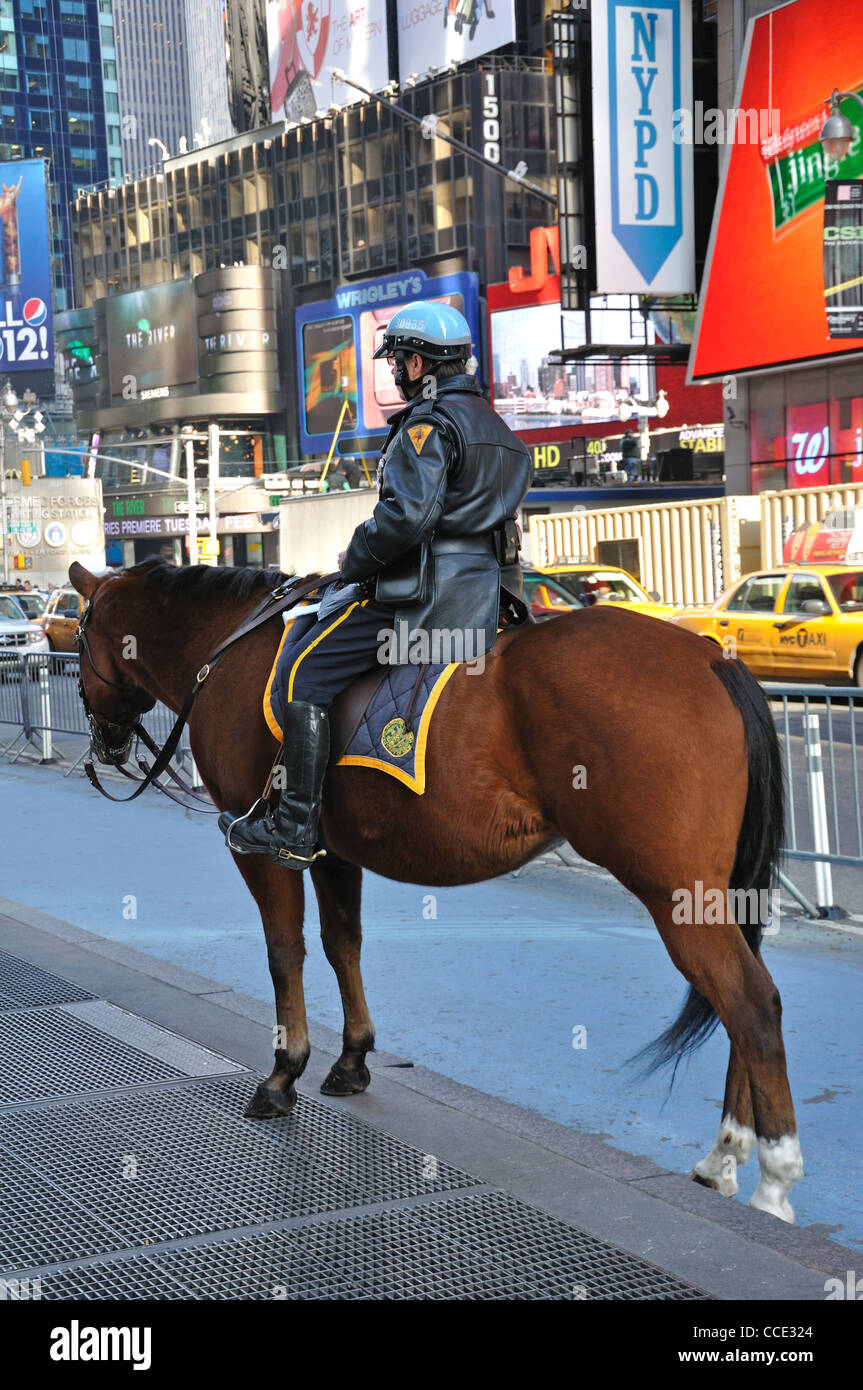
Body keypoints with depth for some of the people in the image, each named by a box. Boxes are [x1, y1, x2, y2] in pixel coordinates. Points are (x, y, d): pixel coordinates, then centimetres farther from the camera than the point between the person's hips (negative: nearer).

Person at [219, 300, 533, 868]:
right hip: (484, 595, 10)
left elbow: (409, 513, -24)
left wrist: (355, 560, -9)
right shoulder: (495, 425, 19)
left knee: (302, 673, -8)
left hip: (424, 595, -10)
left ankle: (295, 830, -11)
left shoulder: (430, 422, -12)